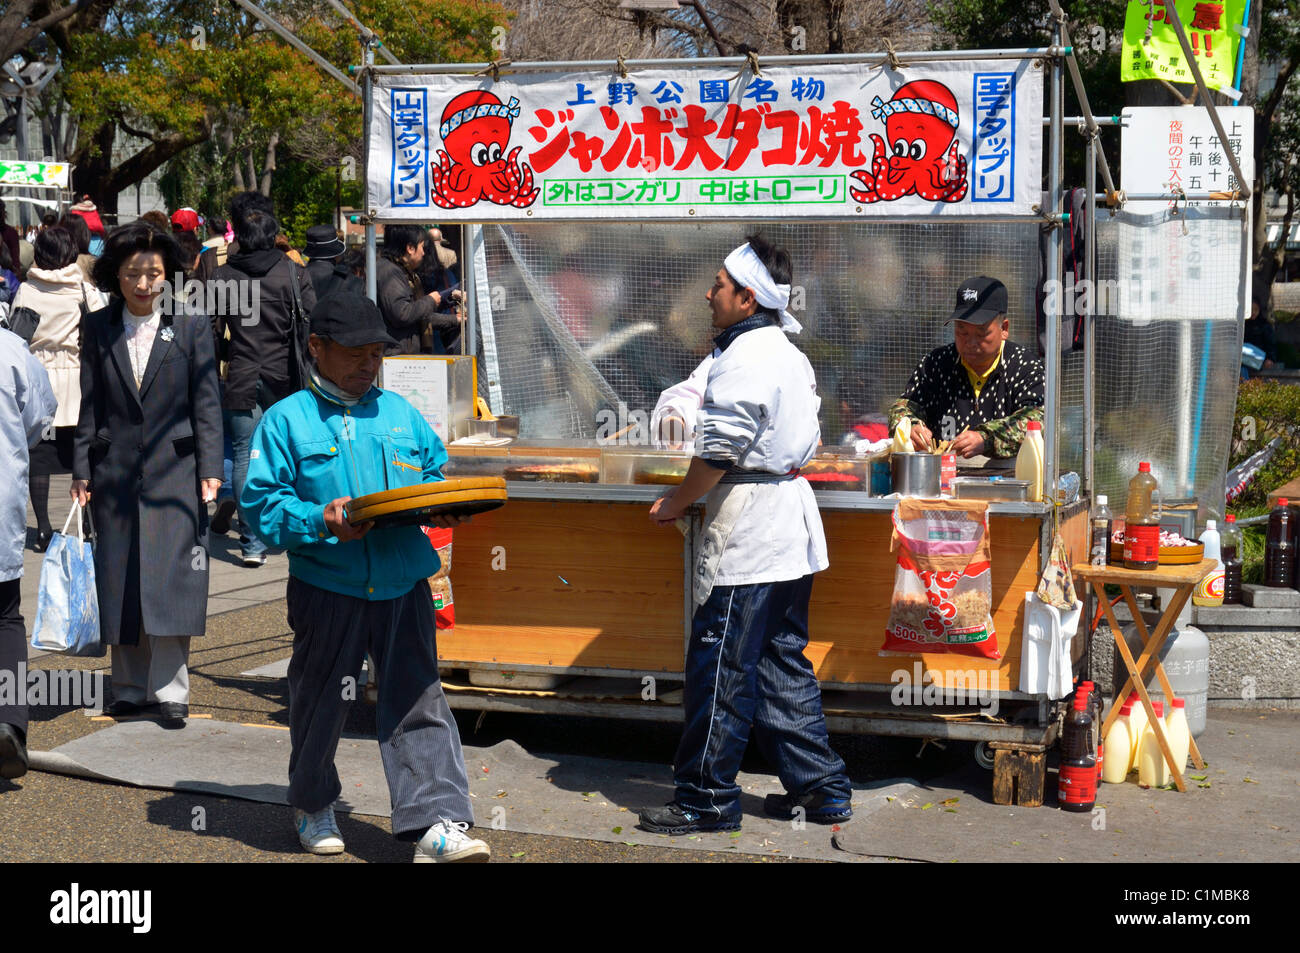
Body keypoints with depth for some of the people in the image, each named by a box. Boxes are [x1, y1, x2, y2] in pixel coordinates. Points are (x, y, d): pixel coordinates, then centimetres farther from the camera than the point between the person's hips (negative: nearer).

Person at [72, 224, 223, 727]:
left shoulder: (192, 327, 2)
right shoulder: (98, 328, 7)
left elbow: (207, 403, 1)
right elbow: (90, 405, 8)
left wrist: (210, 469, -5)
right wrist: (82, 470, 3)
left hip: (175, 471, -2)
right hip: (116, 472, 3)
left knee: (171, 581, -6)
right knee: (119, 584, 7)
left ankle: (169, 690, 2)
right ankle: (130, 687, 18)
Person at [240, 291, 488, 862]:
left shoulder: (401, 414, 13)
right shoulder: (287, 420, 0)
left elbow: (437, 470, 19)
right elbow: (261, 502, -6)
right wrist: (319, 521, -22)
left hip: (404, 586, 2)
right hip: (326, 592, -2)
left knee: (419, 703, -4)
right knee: (320, 703, 13)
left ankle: (438, 822, -6)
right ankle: (313, 806, 34)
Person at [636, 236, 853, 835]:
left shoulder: (743, 357, -16)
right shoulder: (790, 354, 15)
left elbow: (720, 450, -19)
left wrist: (676, 504, -5)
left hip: (747, 529, -10)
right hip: (791, 522, 10)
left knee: (720, 667, -3)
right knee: (783, 662, 15)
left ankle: (707, 799, 4)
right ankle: (820, 788, 19)